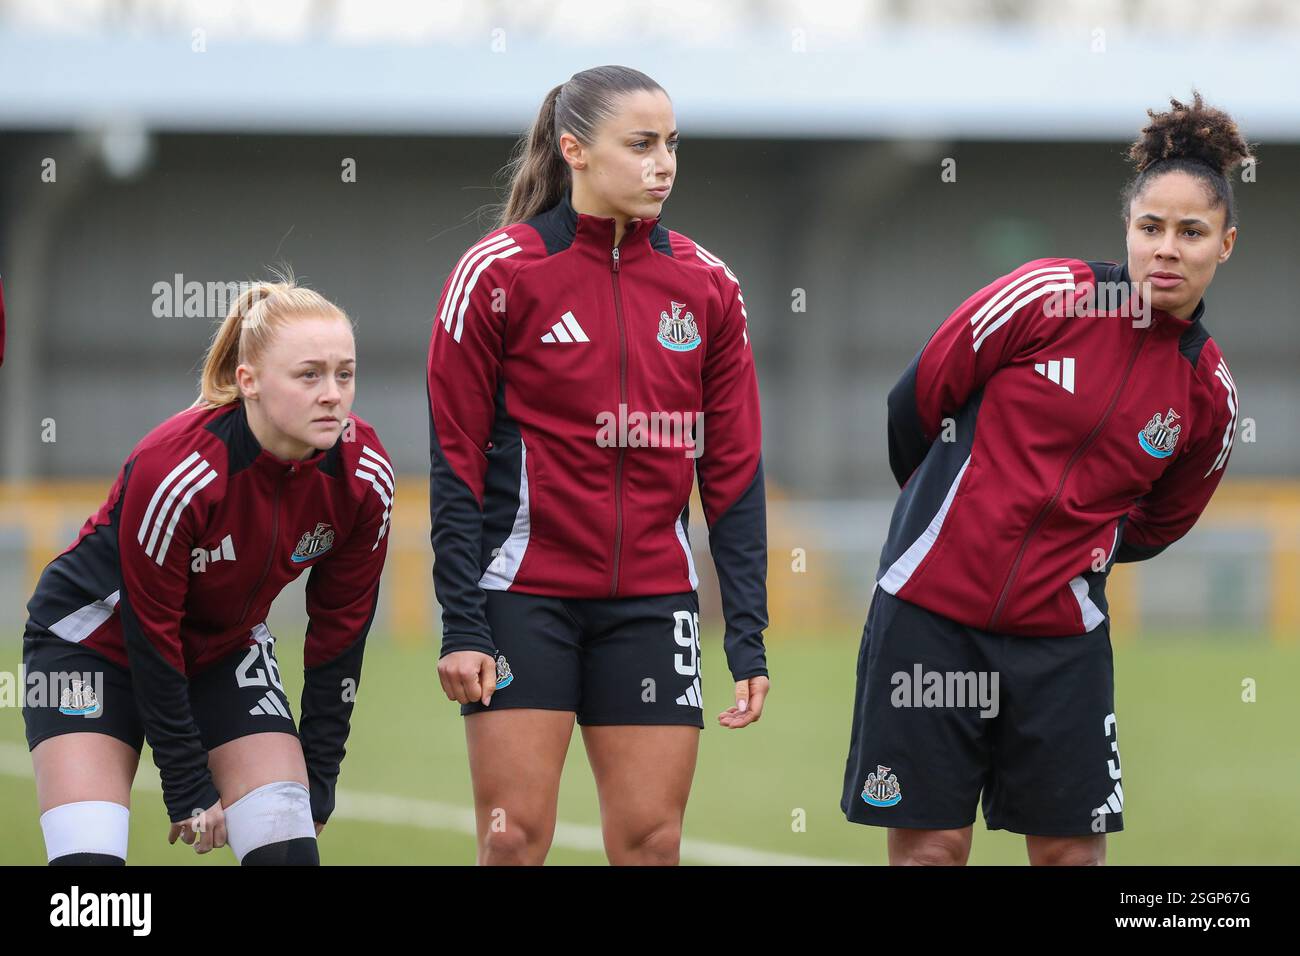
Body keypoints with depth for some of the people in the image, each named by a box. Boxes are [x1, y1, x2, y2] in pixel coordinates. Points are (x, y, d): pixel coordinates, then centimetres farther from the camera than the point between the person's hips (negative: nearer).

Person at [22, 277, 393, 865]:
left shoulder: (363, 474, -19)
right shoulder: (172, 470, -33)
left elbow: (341, 629, -6)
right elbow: (150, 635, -22)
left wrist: (316, 783, -2)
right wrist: (189, 792, -16)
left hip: (227, 648, 4)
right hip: (97, 637, -4)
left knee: (289, 851, -11)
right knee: (88, 859, -18)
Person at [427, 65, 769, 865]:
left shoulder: (707, 285, 6)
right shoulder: (497, 274, -5)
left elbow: (734, 471, 7)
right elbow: (456, 462, -4)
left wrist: (748, 637, 2)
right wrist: (461, 625, -10)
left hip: (653, 603, 3)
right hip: (524, 596, -3)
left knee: (652, 841, 0)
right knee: (514, 837, -7)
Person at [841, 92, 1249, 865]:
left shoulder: (1209, 393, 0)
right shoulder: (1048, 294, -10)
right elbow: (917, 400, 1)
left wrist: (1068, 551, 11)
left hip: (1062, 634, 2)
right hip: (932, 606, -2)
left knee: (1072, 848, 2)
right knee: (930, 844, -1)